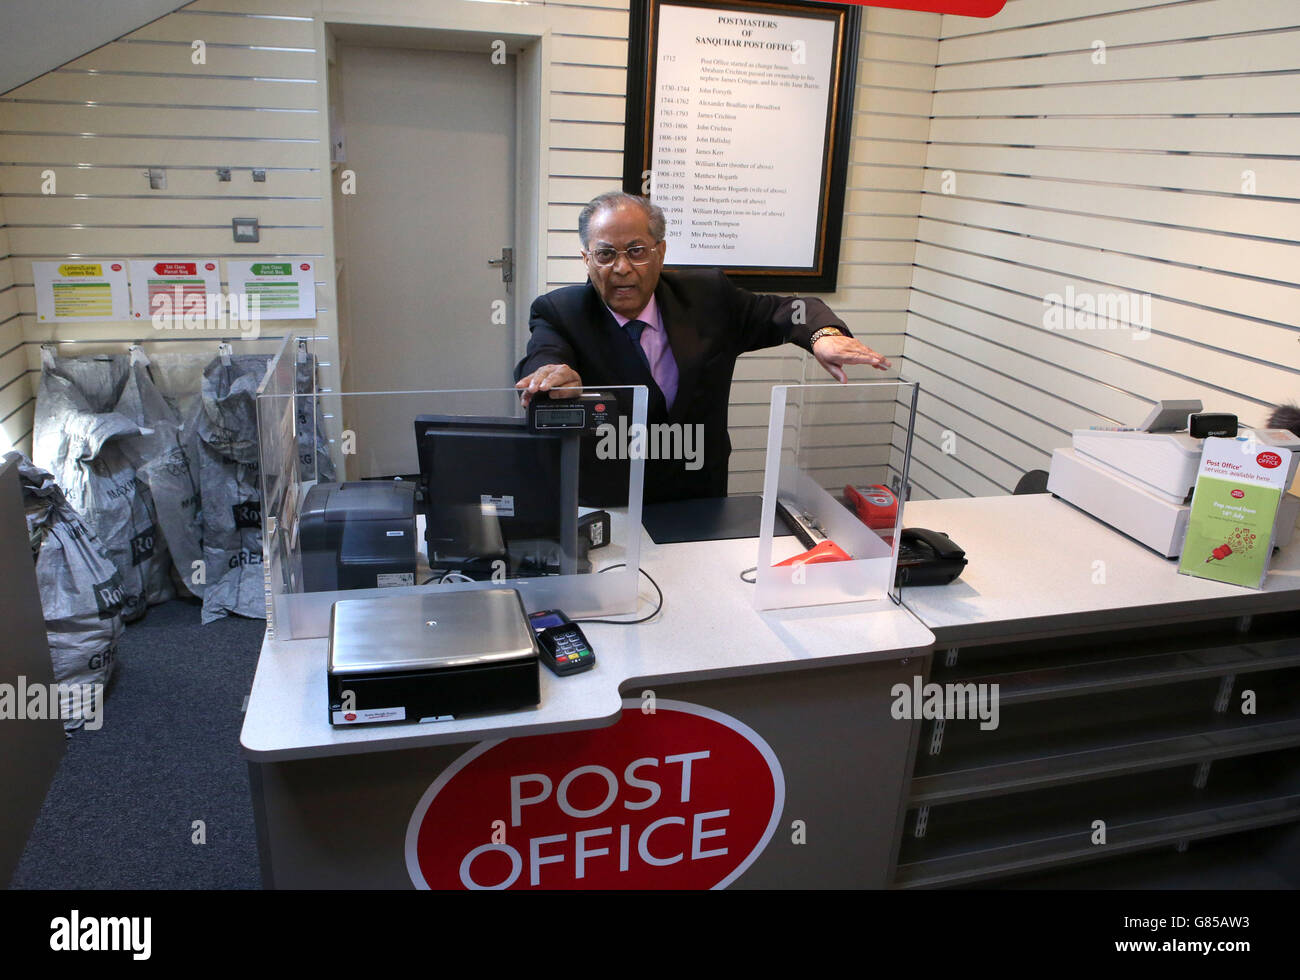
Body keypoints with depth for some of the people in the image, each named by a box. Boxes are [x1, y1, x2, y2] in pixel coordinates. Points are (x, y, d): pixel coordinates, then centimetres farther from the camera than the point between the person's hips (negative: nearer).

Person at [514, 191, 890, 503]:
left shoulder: (707, 295, 4)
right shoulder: (559, 313, -3)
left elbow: (785, 311, 11)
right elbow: (538, 360, -20)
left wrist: (823, 334, -12)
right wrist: (552, 374, -46)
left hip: (702, 503, 2)